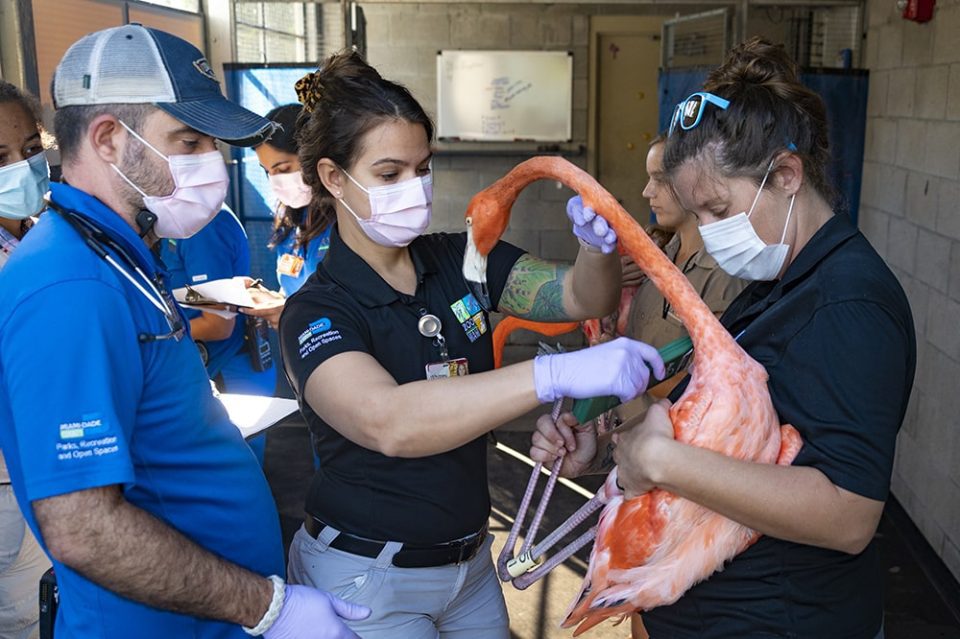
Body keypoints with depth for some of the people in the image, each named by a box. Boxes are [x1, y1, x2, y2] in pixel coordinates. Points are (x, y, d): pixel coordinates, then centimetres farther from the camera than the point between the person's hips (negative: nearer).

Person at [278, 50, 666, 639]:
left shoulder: (460, 260, -3)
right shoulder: (317, 313, -20)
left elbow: (584, 297, -6)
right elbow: (386, 422, -38)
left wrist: (599, 245, -29)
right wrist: (556, 375, -47)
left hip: (470, 560, 5)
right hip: (365, 576, -5)